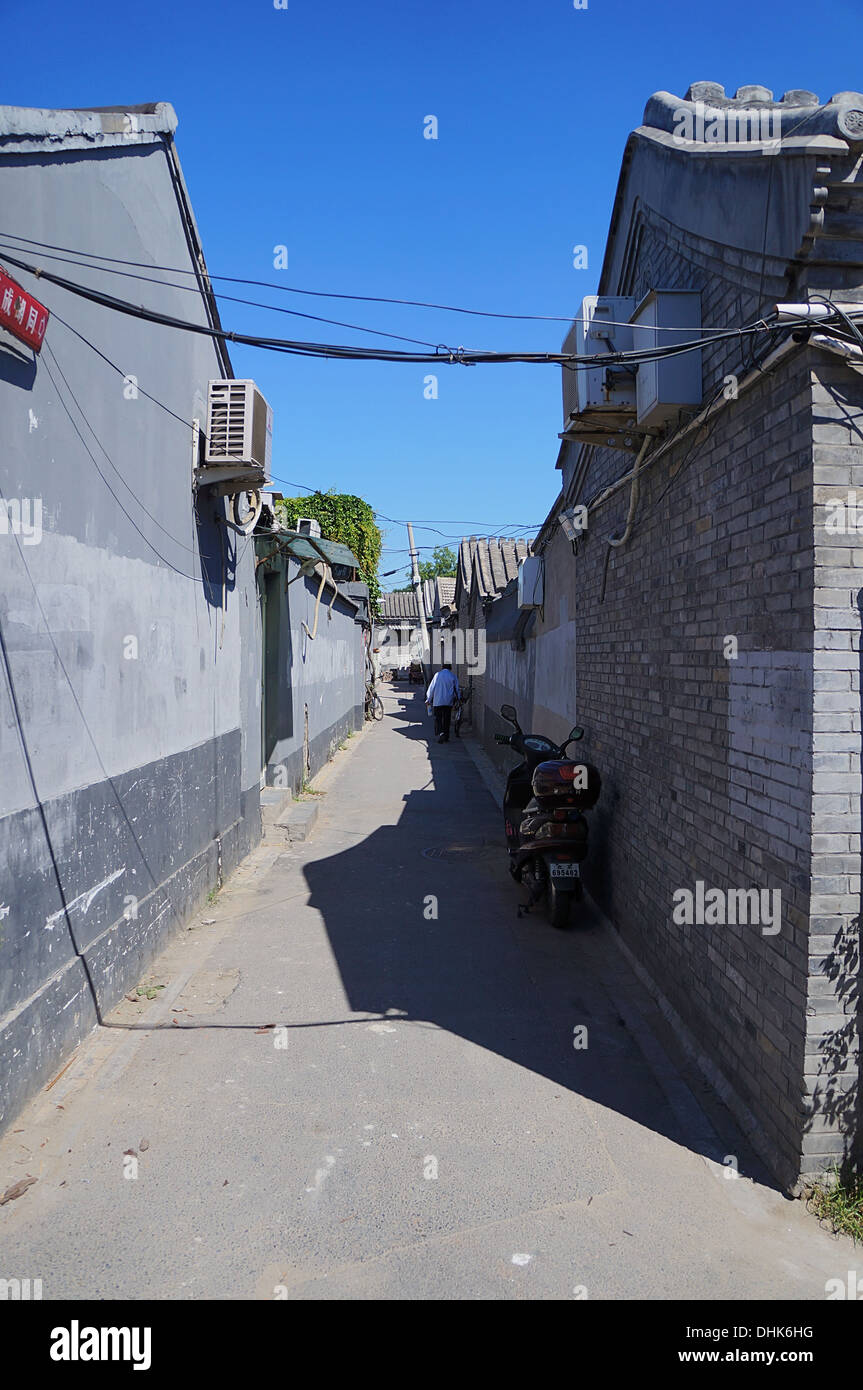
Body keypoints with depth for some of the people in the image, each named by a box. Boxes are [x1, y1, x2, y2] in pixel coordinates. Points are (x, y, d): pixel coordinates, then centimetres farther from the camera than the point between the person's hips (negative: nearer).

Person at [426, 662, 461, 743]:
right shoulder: (453, 677, 0)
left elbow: (431, 688, 0)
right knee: (446, 720, 9)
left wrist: (428, 700, 8)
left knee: (438, 719, 3)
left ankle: (440, 733, -19)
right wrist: (458, 699, 22)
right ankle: (446, 737, 12)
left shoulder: (437, 675, -2)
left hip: (437, 702, -1)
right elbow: (457, 690, 6)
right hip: (448, 702, 1)